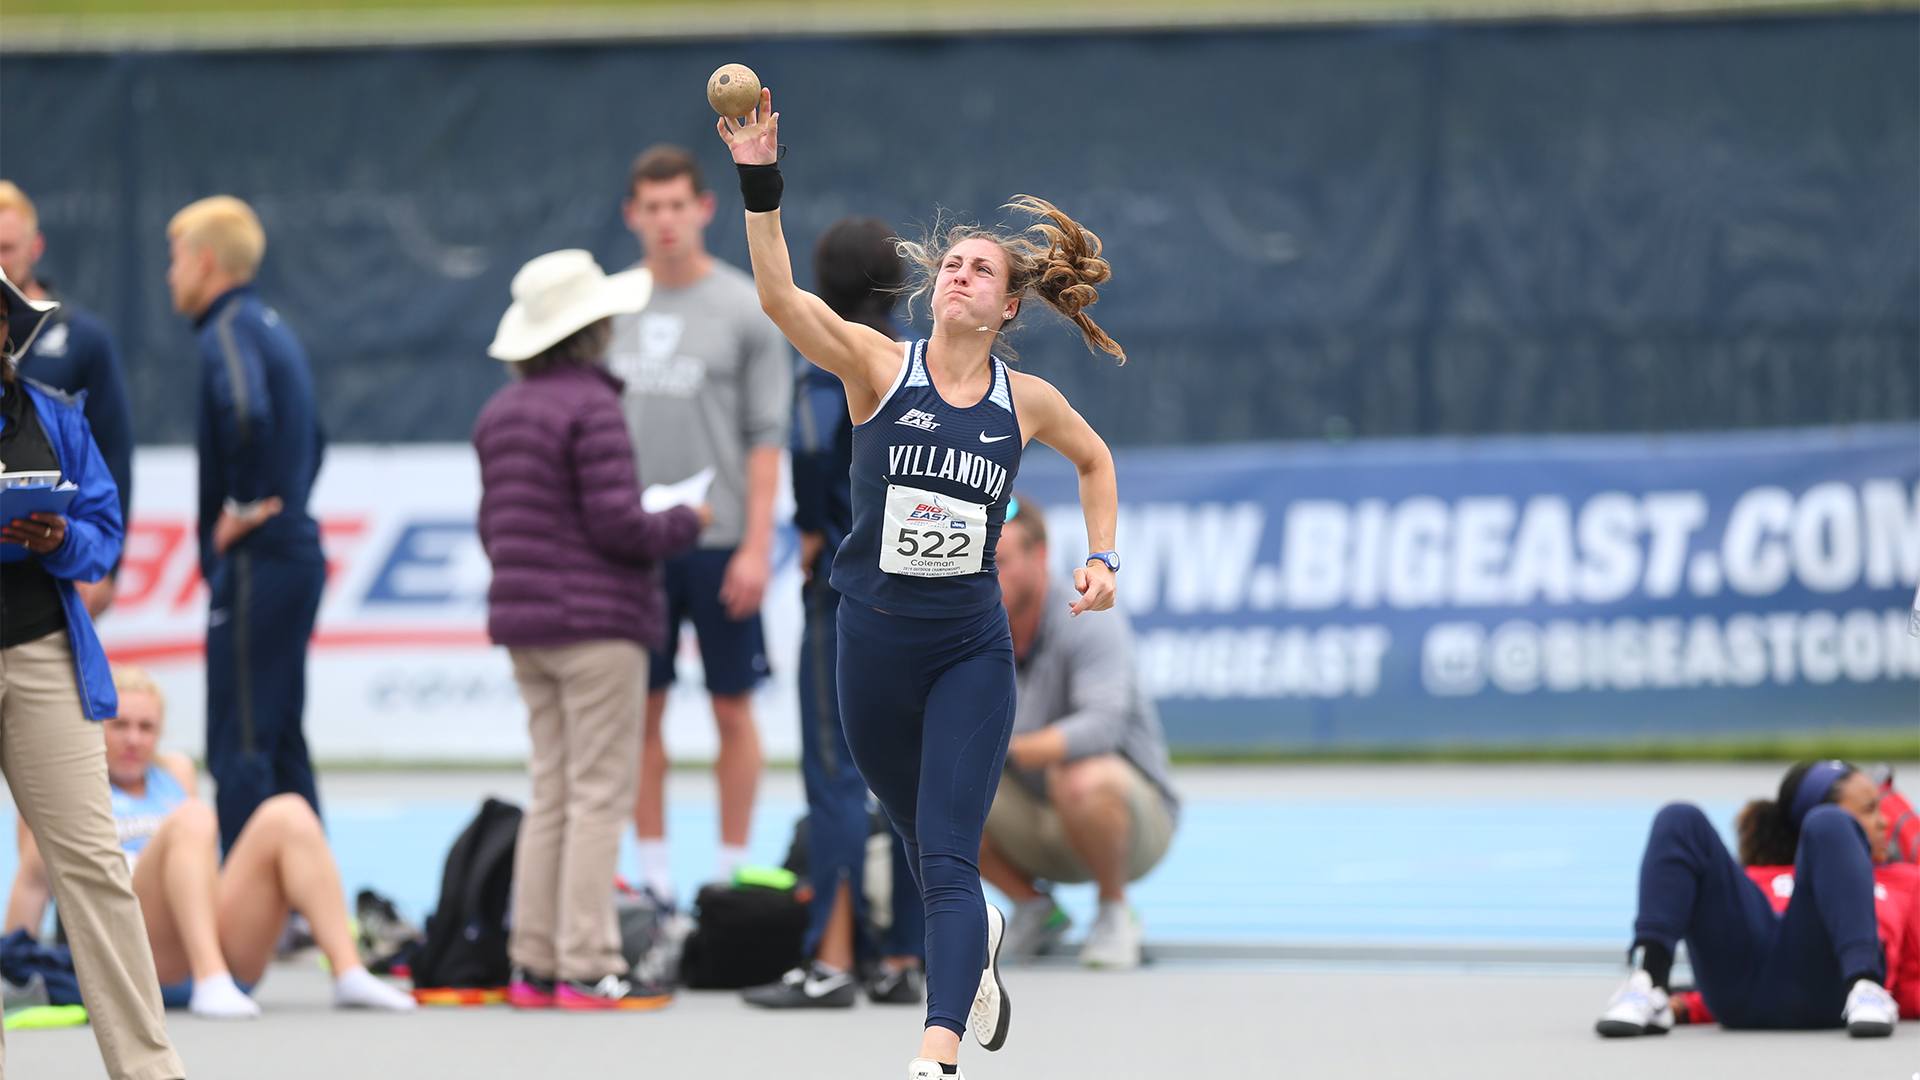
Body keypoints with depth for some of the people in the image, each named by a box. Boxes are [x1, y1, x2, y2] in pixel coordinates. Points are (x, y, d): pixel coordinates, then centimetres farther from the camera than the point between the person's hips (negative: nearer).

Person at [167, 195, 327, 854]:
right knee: (283, 746, 14)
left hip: (255, 563, -10)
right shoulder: (272, 326, 18)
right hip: (298, 554, 10)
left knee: (239, 751, -8)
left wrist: (243, 508, -21)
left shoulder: (229, 331, -12)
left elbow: (247, 415, -32)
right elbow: (311, 440, 30)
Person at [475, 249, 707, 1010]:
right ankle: (586, 968, -7)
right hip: (597, 621, -8)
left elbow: (490, 525, 17)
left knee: (551, 793, 11)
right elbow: (617, 522, -18)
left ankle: (534, 963, 9)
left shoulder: (500, 412, 13)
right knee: (599, 795, -5)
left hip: (523, 626, 8)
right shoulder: (591, 406, -14)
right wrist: (684, 524, -1)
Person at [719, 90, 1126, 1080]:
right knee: (919, 838, 18)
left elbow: (1095, 460, 23)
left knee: (947, 859, -14)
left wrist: (1102, 560, 12)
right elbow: (779, 295, -21)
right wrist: (760, 183, -32)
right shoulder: (878, 366, -5)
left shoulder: (1027, 400, 1)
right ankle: (977, 940, 51)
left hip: (972, 651, -1)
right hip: (874, 643, 1)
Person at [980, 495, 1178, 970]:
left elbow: (1102, 724, -37)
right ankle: (1035, 909, 4)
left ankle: (1115, 913, -10)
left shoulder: (1090, 622, -21)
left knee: (1078, 777, -39)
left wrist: (1003, 750, -50)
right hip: (1033, 830, 6)